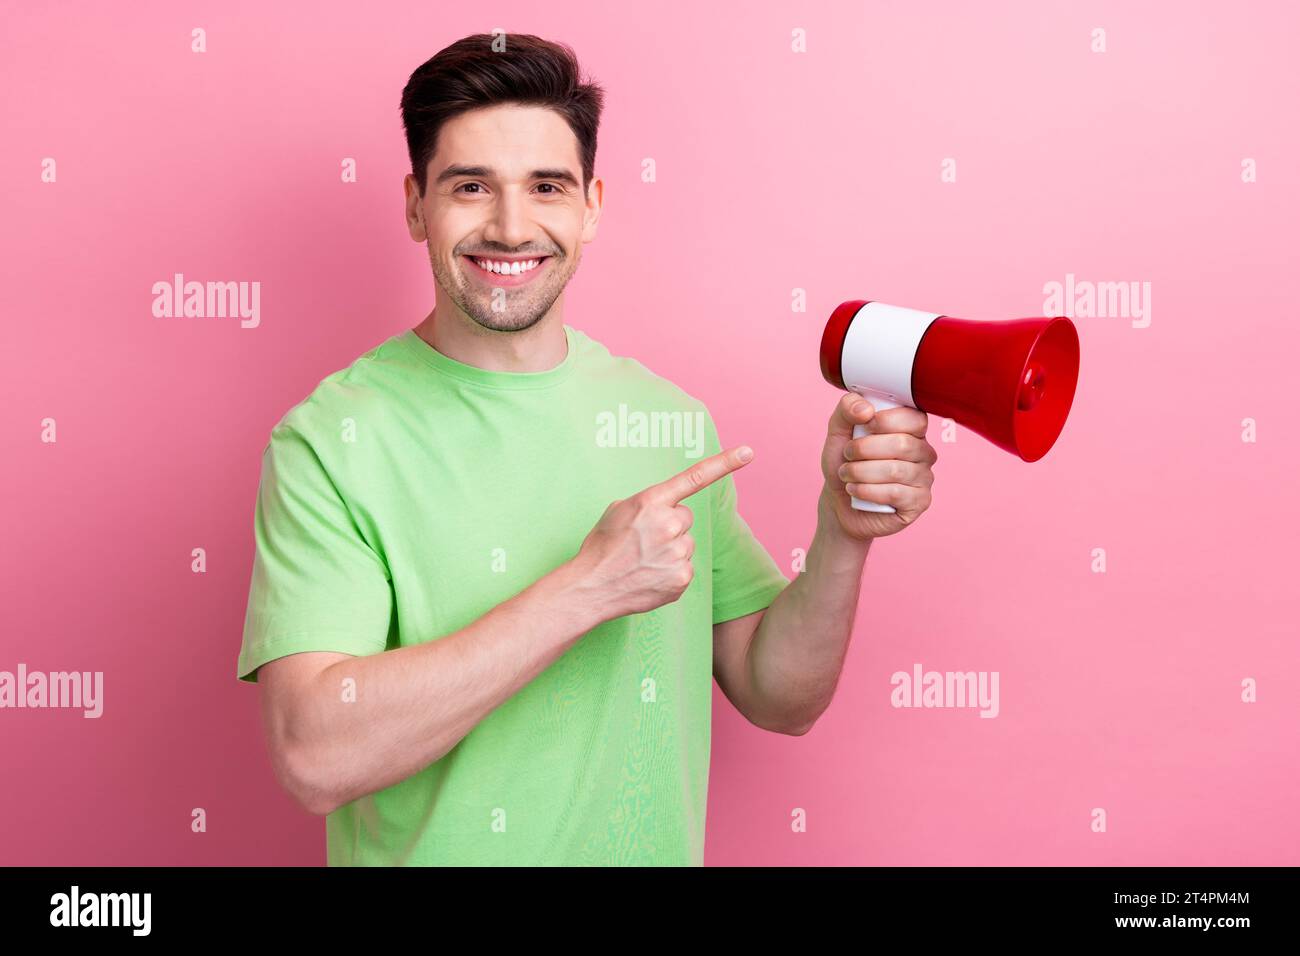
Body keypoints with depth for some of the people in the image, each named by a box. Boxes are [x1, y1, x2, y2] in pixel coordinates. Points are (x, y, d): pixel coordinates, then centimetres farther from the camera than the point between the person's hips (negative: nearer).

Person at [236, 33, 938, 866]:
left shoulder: (673, 420, -6)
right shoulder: (331, 438, -16)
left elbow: (779, 699, -2)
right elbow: (315, 757, -26)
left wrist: (843, 534, -19)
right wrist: (588, 587, -28)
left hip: (655, 846, 3)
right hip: (429, 847, -3)